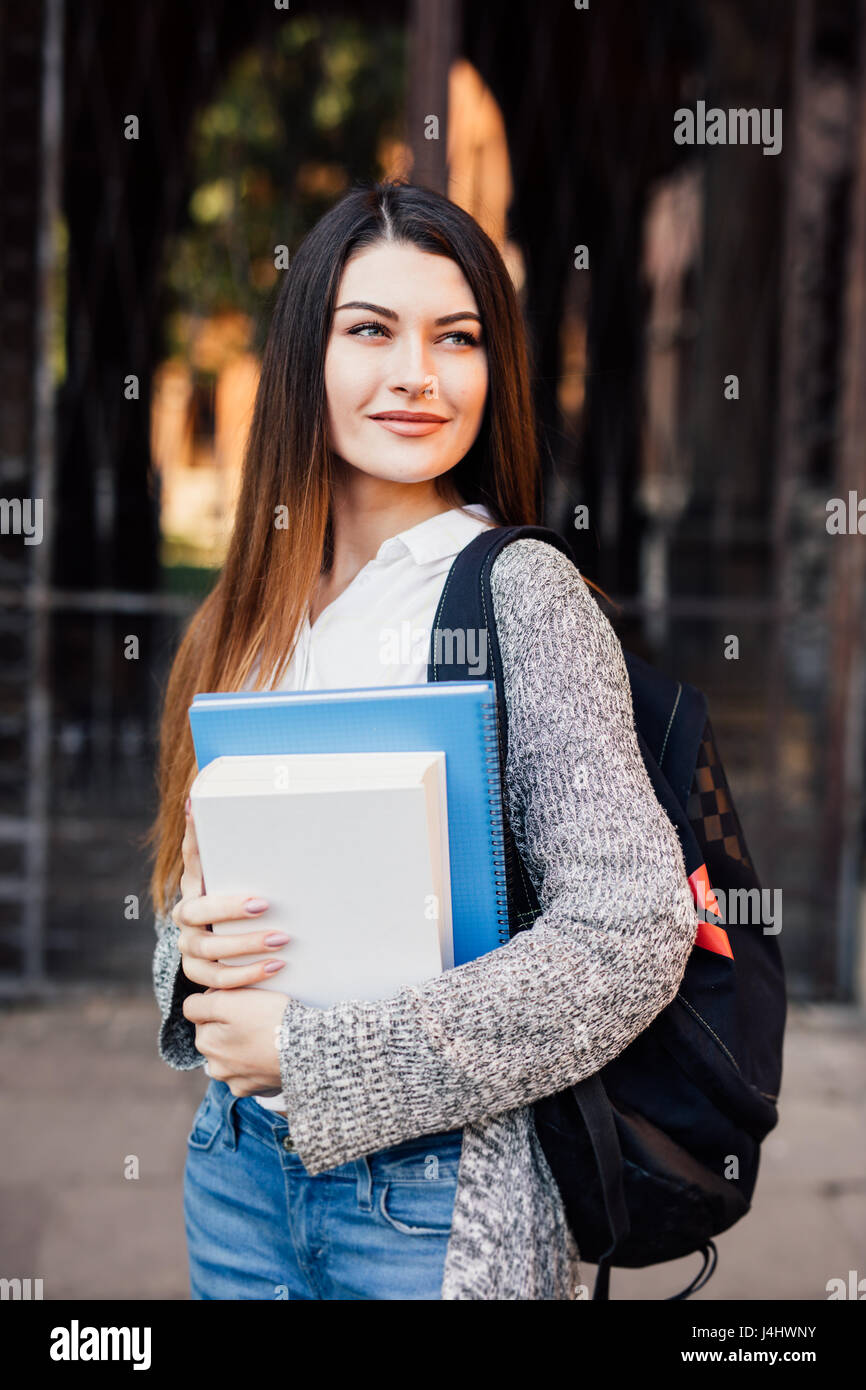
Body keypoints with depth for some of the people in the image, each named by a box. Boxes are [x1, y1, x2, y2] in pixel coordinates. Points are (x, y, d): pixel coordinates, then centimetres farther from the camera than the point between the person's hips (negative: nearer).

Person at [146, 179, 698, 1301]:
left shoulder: (520, 591, -12)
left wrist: (314, 1051, -17)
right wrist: (192, 949, -11)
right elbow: (194, 881, 12)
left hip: (435, 1197, -5)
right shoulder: (252, 613, 5)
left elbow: (630, 935, -19)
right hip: (240, 1164, 5)